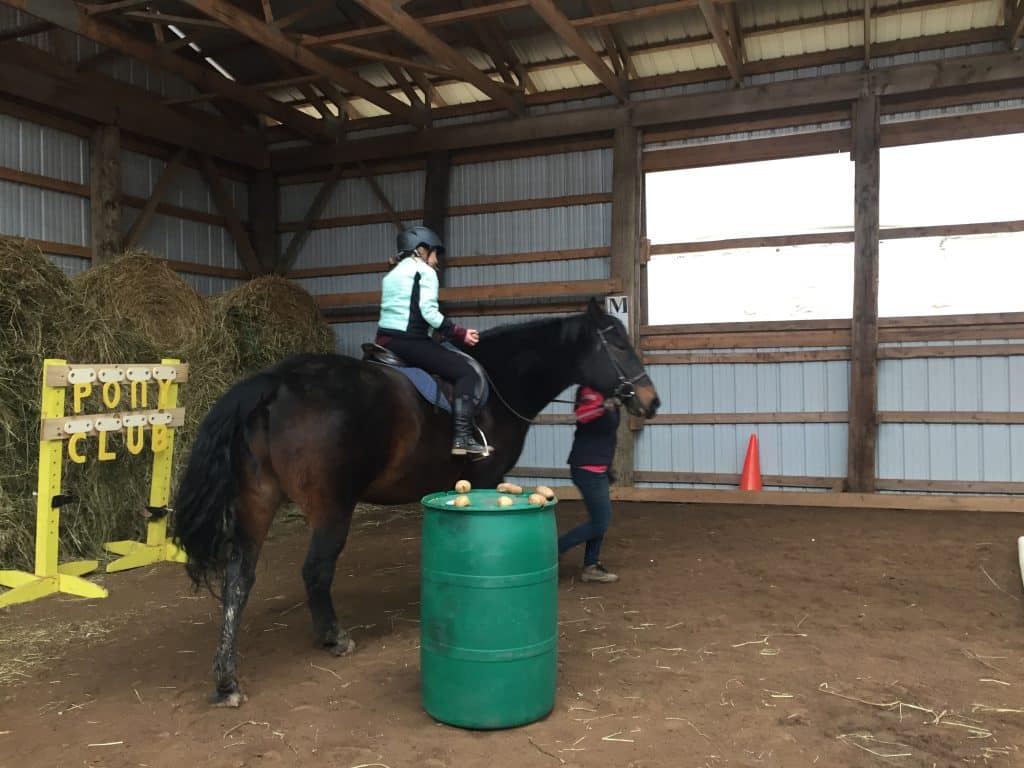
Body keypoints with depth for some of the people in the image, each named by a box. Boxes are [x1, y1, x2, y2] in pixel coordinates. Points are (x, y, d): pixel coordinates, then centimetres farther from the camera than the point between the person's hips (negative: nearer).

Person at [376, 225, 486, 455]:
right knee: (465, 372, -7)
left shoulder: (391, 274, 24)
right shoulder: (424, 271, 0)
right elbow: (428, 312, -14)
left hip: (384, 340, 9)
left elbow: (392, 311, 17)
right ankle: (462, 437, -19)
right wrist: (460, 334, -8)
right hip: (410, 340, -9)